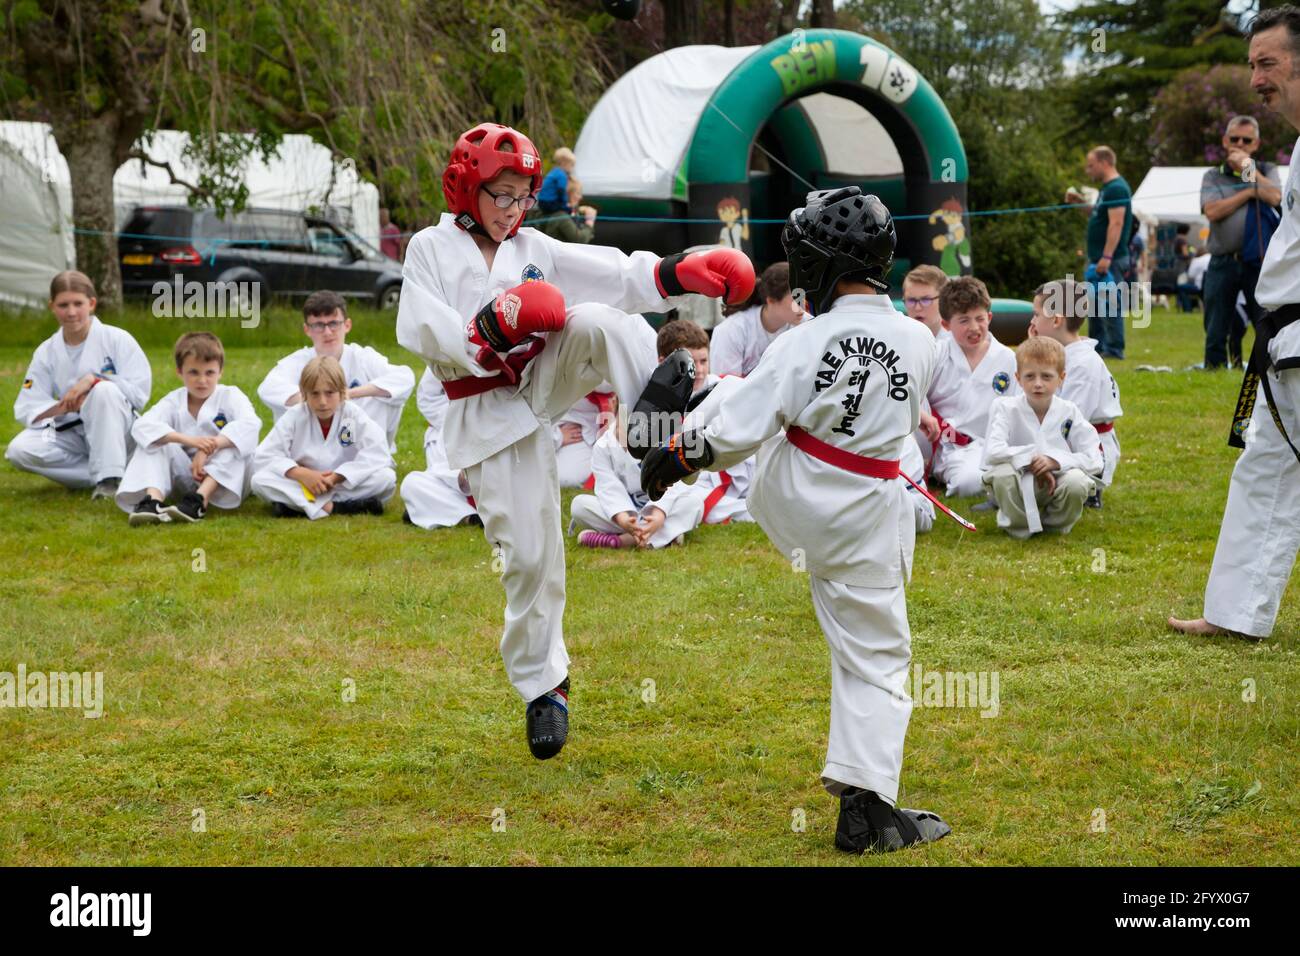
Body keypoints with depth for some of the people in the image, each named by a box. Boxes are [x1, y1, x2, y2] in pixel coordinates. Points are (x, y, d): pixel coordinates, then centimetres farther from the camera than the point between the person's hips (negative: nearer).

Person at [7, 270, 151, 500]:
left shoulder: (116, 339, -7)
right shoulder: (46, 352, 2)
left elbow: (140, 391, -13)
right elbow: (26, 411, -2)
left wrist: (95, 379, -23)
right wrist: (64, 406, -20)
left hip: (113, 431, -3)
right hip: (72, 435, 3)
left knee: (105, 390, -33)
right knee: (19, 450, -23)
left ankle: (108, 478, -28)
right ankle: (98, 475, -18)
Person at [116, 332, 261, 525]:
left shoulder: (230, 396, -6)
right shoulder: (174, 401, -1)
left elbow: (250, 424, -28)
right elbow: (141, 426, -20)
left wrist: (208, 448, -37)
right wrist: (188, 440, -36)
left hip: (227, 478, -2)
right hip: (189, 474, 2)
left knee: (234, 440, -28)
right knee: (155, 443, -16)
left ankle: (199, 500, -39)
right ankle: (153, 500, -38)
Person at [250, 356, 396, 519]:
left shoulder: (354, 415, -9)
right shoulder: (294, 417, -7)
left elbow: (378, 454, -20)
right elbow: (263, 457, -12)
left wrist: (336, 478, -26)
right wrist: (302, 474, -27)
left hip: (346, 486, 0)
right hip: (304, 486, 0)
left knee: (387, 478, -28)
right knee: (259, 481, -25)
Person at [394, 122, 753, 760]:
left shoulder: (534, 249, 10)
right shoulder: (430, 249, 1)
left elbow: (617, 277, -1)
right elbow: (421, 334, -11)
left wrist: (685, 273, -16)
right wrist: (491, 328, -25)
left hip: (543, 382, 3)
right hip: (487, 413, -3)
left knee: (595, 321, -27)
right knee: (527, 552, -4)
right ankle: (542, 688, 11)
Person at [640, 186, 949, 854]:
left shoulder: (804, 343, -20)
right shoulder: (918, 341, -9)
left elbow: (737, 430, -16)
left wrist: (678, 456, 1)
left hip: (789, 498, -1)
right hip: (866, 522, 2)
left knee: (736, 392, 25)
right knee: (875, 662, 8)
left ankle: (664, 436, 53)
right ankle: (865, 808, 2)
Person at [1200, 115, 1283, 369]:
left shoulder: (1267, 171, 14)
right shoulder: (1213, 176, 12)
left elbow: (1274, 197, -8)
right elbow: (1213, 211, -6)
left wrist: (1248, 167, -3)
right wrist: (1250, 191, -4)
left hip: (1259, 263, -1)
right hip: (1223, 263, 1)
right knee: (1216, 334, 4)